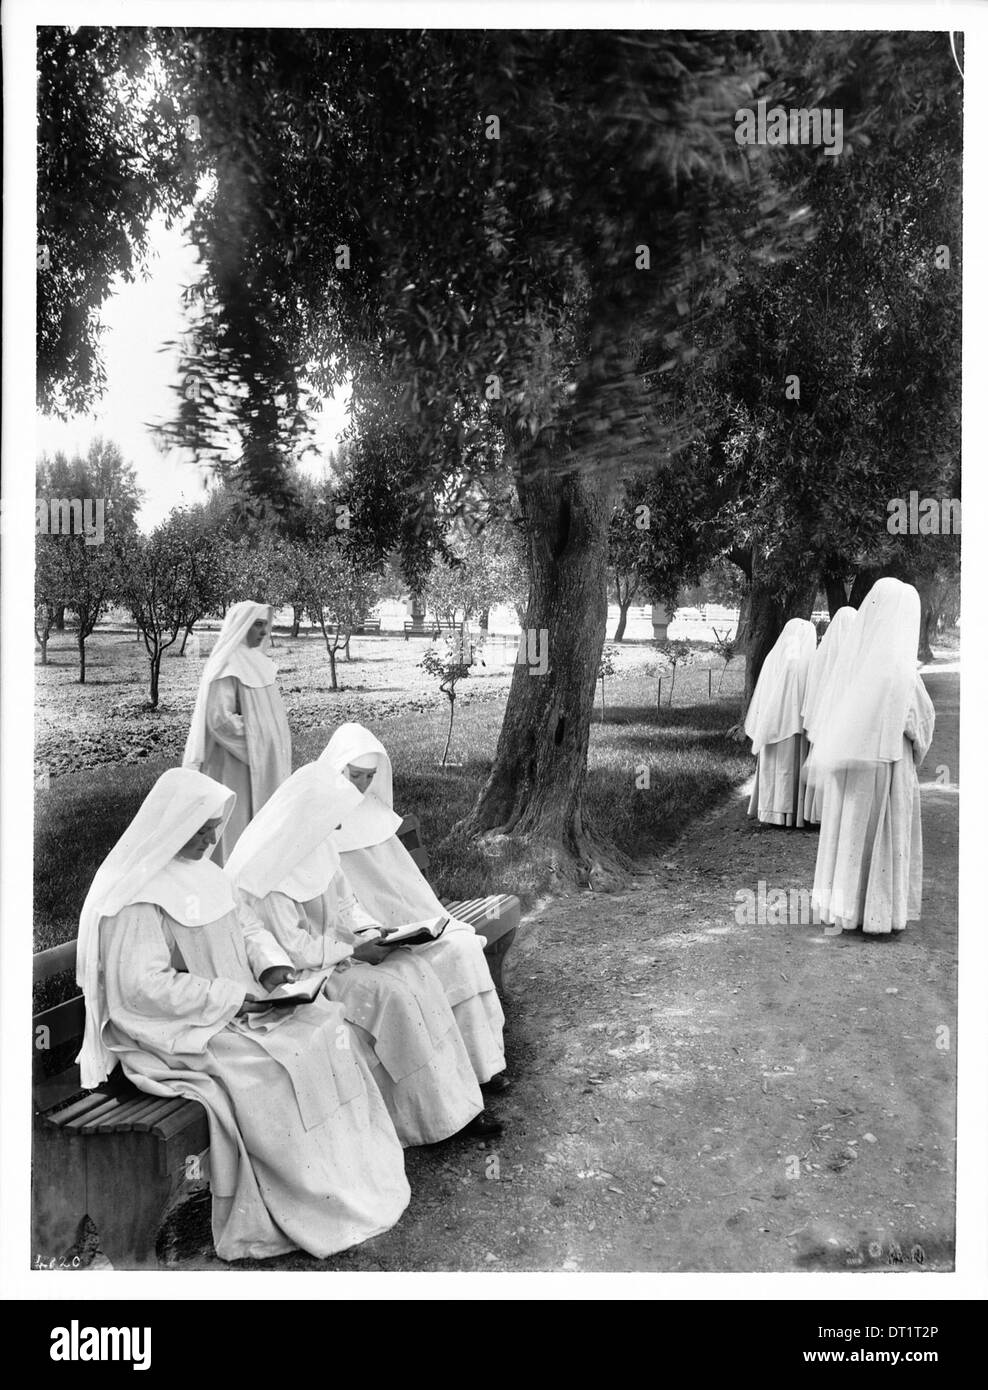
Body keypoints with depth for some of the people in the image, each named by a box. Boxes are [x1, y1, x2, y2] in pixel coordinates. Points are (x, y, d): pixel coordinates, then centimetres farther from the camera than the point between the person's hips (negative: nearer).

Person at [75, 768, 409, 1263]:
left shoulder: (202, 870, 9)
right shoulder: (137, 894, -19)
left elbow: (244, 925, 18)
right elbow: (142, 986, -24)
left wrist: (272, 964, -3)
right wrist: (233, 997, -23)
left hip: (235, 1005, 9)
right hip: (174, 1030, -8)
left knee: (324, 1023, -8)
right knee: (273, 1070, -25)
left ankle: (356, 1175, -4)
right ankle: (320, 1206, -10)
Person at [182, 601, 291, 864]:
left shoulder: (254, 660, 10)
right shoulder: (226, 667, -17)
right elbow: (220, 719, -24)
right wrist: (255, 740, -15)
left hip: (262, 762, 9)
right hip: (236, 764, -9)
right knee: (237, 821, -1)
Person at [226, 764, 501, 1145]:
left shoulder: (317, 844, 3)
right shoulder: (270, 873, -23)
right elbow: (293, 950, -23)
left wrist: (372, 932, -4)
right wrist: (355, 951, -18)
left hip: (334, 949, 8)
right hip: (299, 972, -8)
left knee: (414, 968, -14)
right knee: (391, 991, -25)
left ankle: (458, 1099, -12)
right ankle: (440, 1114, -11)